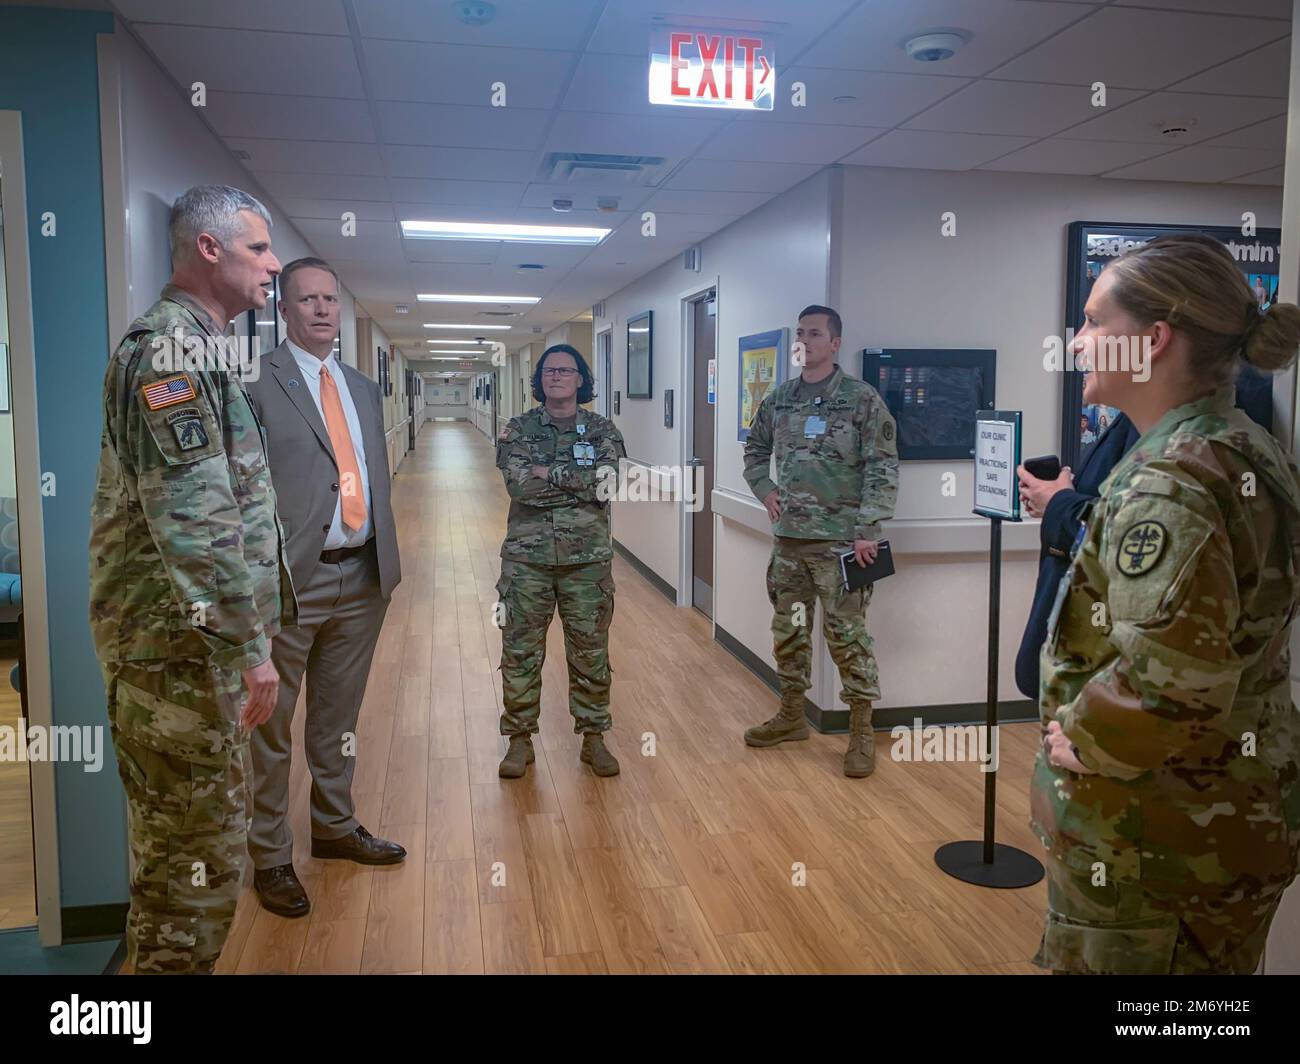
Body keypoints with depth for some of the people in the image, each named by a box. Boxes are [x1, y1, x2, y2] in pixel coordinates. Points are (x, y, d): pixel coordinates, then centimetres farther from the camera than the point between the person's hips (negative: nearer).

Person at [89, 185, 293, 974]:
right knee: (200, 854, 0)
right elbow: (192, 519, -24)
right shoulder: (173, 347, -16)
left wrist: (242, 635, 22)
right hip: (184, 644, -10)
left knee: (178, 845, 20)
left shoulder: (195, 345, 16)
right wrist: (248, 644, -22)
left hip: (191, 640, 10)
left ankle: (166, 959, 34)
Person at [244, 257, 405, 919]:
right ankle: (270, 857, 21)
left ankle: (335, 827, 35)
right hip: (291, 578, -6)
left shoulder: (362, 388, 15)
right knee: (272, 723, 7)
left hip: (363, 576, 6)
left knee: (338, 715, 19)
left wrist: (386, 558, 11)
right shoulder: (257, 384, -6)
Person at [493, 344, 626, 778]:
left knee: (590, 652, 9)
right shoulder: (518, 429, 2)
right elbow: (520, 486, -14)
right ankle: (520, 739, 22)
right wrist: (584, 483, -11)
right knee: (520, 651, 6)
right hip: (527, 557, 0)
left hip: (587, 559, 0)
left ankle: (594, 738, 24)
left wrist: (550, 472, -13)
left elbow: (608, 483, -14)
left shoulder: (602, 430, 4)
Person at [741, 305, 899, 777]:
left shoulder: (862, 399, -7)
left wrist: (868, 529, -17)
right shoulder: (778, 399, 9)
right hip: (788, 535, 6)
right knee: (787, 628, 14)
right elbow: (754, 450, 22)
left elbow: (883, 468, -10)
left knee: (847, 634, -2)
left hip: (840, 538, -5)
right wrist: (765, 489, 5)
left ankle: (862, 730, 10)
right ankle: (792, 715, 29)